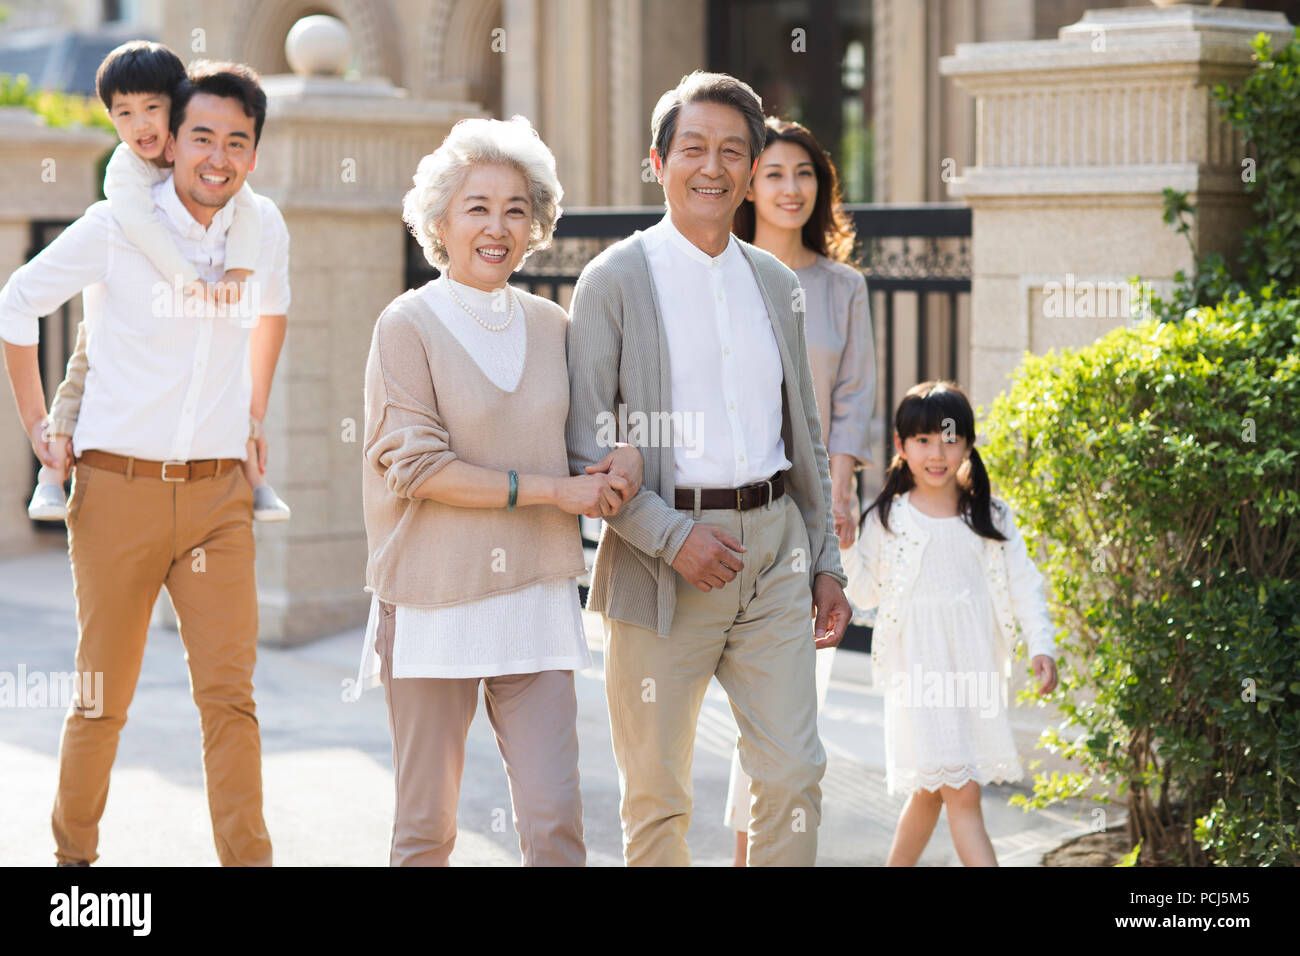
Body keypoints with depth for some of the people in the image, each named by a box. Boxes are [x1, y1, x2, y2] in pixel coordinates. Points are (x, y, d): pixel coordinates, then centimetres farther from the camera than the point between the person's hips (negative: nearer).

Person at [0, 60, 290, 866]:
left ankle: (248, 860, -7)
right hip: (118, 489, -2)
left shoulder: (263, 226, 3)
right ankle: (73, 853, 26)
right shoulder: (116, 227, -7)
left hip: (217, 495, 2)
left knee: (230, 693, -7)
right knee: (105, 698, 7)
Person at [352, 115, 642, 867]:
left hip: (535, 598, 4)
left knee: (556, 819, -4)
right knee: (427, 827, 5)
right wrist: (552, 490, -13)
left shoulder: (550, 326, 10)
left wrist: (624, 459, -2)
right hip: (434, 598, -3)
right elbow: (416, 466, -12)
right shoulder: (409, 325, -4)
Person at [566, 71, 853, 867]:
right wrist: (672, 536, -16)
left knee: (795, 773, 1)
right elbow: (585, 444, -7)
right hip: (663, 560, -4)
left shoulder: (776, 284, 13)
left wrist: (826, 562, 14)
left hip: (774, 546, 4)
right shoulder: (615, 280, -3)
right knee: (658, 795, 4)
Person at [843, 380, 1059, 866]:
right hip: (919, 672, -3)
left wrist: (1042, 645, -5)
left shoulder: (991, 517, 7)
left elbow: (1022, 583, 5)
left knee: (930, 790, 11)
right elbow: (867, 593, 7)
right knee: (962, 794, -12)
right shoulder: (887, 520, 1)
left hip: (976, 669, 3)